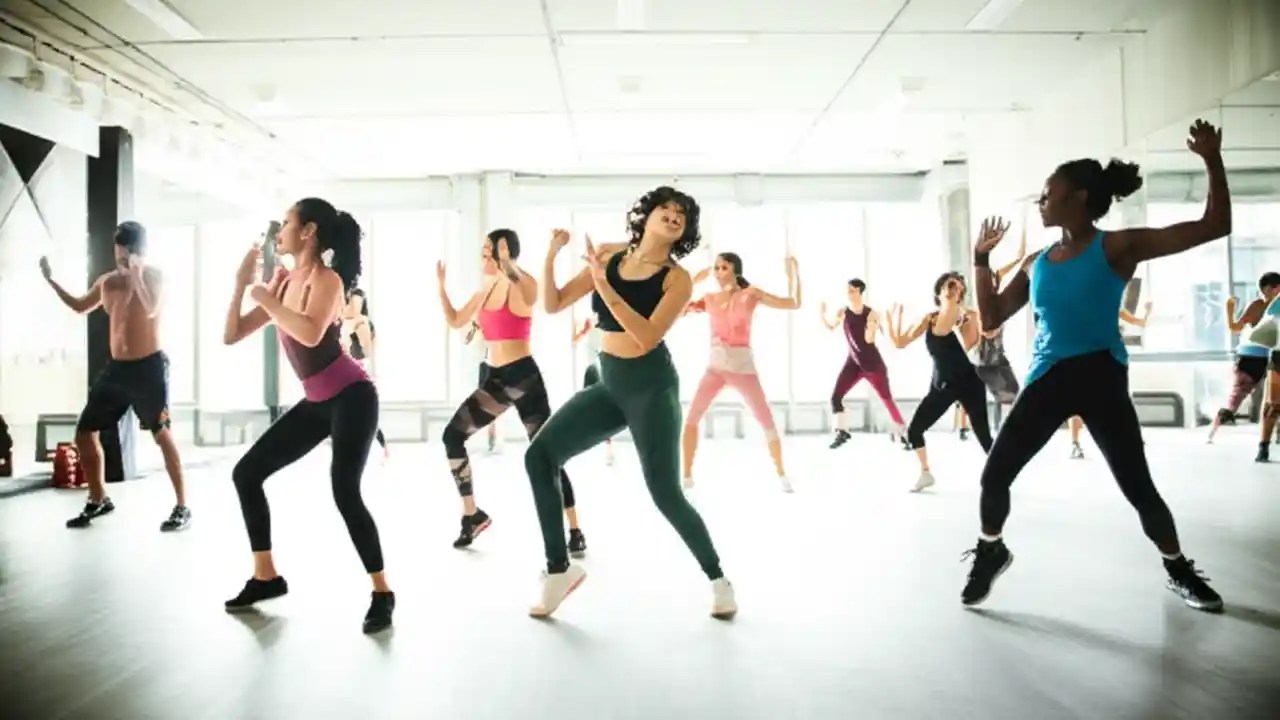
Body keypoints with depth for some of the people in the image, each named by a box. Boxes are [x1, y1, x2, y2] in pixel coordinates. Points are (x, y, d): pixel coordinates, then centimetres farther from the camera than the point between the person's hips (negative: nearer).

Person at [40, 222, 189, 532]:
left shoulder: (154, 276, -5)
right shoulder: (107, 281, 11)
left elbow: (151, 309, -24)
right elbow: (80, 306, 28)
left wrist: (135, 275, -21)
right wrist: (51, 280, 22)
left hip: (149, 367, -6)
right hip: (115, 368, 7)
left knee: (162, 435, -11)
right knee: (84, 434, 9)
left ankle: (182, 507, -5)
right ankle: (98, 500, 26)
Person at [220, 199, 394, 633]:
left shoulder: (327, 279, -12)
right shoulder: (283, 281, 9)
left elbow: (311, 334, -32)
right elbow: (232, 336, 11)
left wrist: (265, 298, -19)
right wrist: (242, 283, 3)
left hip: (353, 398, -8)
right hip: (316, 403, 8)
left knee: (344, 491, -17)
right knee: (246, 473, 7)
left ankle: (382, 594, -3)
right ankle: (266, 577, 19)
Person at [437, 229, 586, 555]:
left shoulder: (525, 284, -9)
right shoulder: (485, 288, 14)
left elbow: (522, 300, -34)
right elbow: (455, 321, 21)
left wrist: (505, 263, -41)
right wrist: (440, 284, 15)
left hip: (523, 376, -7)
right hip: (495, 378, 8)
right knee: (452, 436, 1)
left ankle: (575, 532, 4)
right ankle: (472, 515, 15)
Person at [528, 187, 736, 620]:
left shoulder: (677, 279, -9)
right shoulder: (608, 256, 3)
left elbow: (648, 338, -24)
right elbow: (553, 305, 4)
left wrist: (603, 286, -27)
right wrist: (551, 255, -11)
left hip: (652, 387, -5)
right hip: (609, 385, 5)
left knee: (665, 493, -8)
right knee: (539, 456, -4)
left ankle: (717, 579, 17)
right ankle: (559, 569, 8)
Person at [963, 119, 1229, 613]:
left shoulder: (1117, 247, -3)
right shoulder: (1036, 264, 10)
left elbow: (1215, 226, -6)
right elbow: (991, 319, 12)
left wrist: (1212, 161, -11)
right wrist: (981, 260, 10)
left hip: (1100, 378, -3)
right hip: (1046, 381, 4)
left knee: (1138, 487, 1)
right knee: (994, 475, 0)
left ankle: (1178, 571, 28)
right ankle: (991, 553, 25)